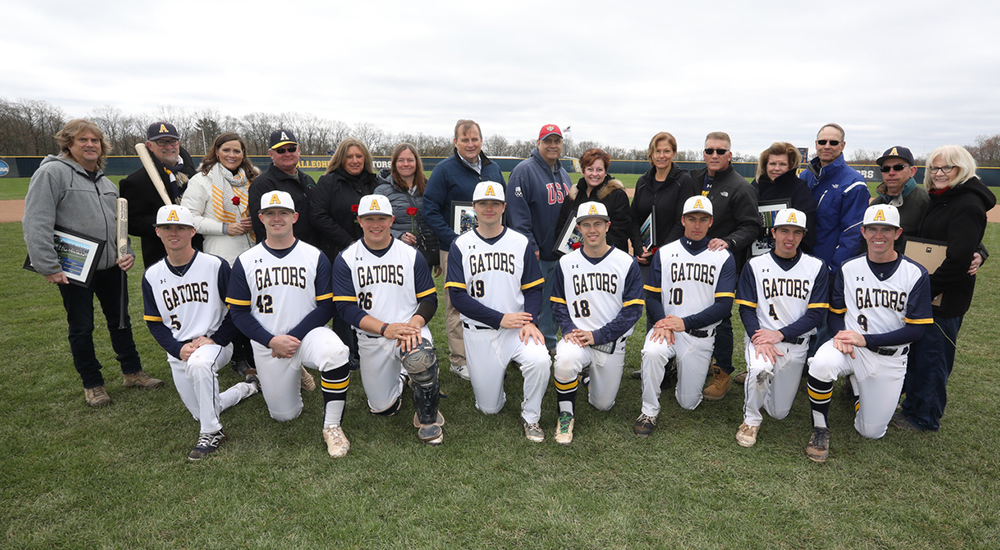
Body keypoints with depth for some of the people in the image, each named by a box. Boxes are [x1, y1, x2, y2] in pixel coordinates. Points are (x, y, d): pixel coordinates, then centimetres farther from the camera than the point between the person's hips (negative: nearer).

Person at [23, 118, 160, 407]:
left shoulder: (106, 182, 14)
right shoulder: (52, 173, -10)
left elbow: (120, 222, 19)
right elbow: (36, 224, -16)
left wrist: (128, 252, 4)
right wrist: (49, 267, -19)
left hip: (112, 266, 6)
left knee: (120, 320, 14)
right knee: (82, 328, 7)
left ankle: (132, 372, 27)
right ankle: (92, 384, 21)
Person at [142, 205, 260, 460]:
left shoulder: (216, 266, -8)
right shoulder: (152, 275, 3)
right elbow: (154, 323, 6)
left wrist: (214, 339, -15)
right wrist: (179, 348, -10)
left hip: (216, 344, -5)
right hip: (178, 353, 5)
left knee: (198, 363, -39)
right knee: (203, 412, 9)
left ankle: (211, 433, -22)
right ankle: (249, 387, 38)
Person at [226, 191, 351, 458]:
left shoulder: (315, 257, -2)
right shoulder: (245, 261, 2)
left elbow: (325, 307, -5)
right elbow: (239, 312, 1)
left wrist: (294, 337, -16)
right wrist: (272, 341, -14)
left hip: (308, 334, -2)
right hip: (267, 346, 2)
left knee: (336, 351, -36)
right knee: (284, 415, 6)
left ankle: (331, 426, -19)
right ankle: (295, 375, 39)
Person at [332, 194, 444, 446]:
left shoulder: (412, 255, 1)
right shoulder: (345, 260, -1)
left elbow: (429, 299, 1)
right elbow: (346, 308, -8)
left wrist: (415, 323, -21)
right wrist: (385, 328, -22)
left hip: (410, 329, -1)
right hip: (370, 339, 2)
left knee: (420, 357, -35)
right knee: (383, 408, 5)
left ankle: (427, 417, -8)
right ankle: (400, 375, 38)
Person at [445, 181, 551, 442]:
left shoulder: (521, 243, 3)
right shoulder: (460, 245, -1)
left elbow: (533, 289, 4)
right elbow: (458, 296, -9)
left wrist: (529, 321, -16)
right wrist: (500, 319, -16)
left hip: (517, 328, 1)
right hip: (478, 332, 0)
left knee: (539, 360, -30)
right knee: (489, 407, 4)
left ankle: (530, 417, -3)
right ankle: (494, 371, 38)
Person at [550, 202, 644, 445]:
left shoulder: (627, 263, -4)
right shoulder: (566, 263, 2)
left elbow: (632, 310, -8)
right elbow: (558, 304, 7)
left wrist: (597, 335, -16)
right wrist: (569, 330, -14)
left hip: (611, 343, 1)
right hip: (577, 338, 0)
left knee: (603, 404, 7)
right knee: (565, 360, -35)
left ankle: (588, 375, 41)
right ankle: (566, 415, -8)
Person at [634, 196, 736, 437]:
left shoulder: (723, 258, 1)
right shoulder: (664, 253, 6)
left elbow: (724, 305, -7)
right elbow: (652, 296, 3)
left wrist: (685, 323, -19)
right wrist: (661, 322, -18)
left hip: (700, 335, 0)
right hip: (666, 325, 0)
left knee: (688, 402, 2)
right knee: (652, 352, -34)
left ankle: (688, 371, 36)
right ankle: (649, 411, -14)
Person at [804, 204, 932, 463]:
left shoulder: (916, 274, -7)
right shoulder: (848, 269, -2)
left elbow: (916, 329, -10)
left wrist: (865, 339, -20)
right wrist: (839, 335, -16)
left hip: (890, 358, 0)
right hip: (850, 348, 0)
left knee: (871, 431, 4)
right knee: (821, 364, -37)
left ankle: (857, 387, 35)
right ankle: (820, 428, -13)